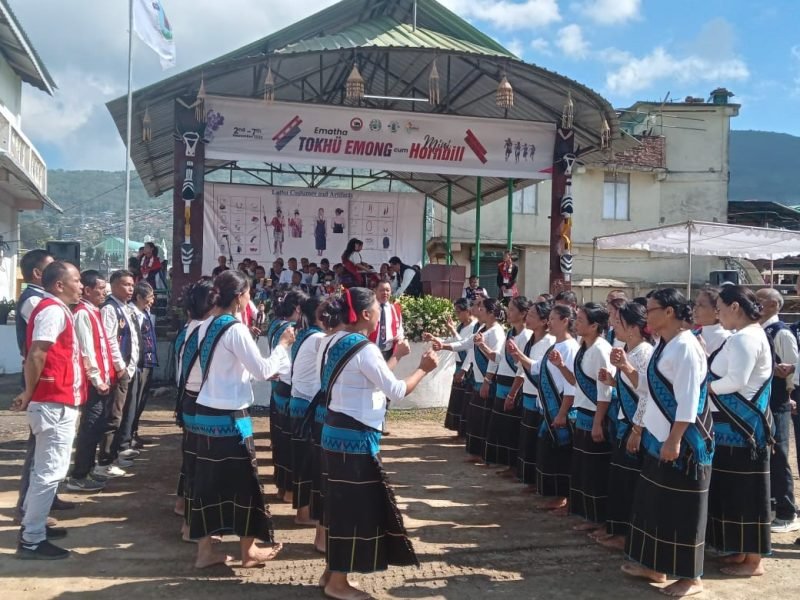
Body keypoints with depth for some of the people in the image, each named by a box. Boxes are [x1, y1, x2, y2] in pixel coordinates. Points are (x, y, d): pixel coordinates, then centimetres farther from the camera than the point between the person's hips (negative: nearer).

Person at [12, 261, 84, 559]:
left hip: (59, 402, 10)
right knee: (49, 471, -5)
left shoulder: (56, 309, 16)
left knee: (47, 468, 19)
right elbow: (36, 354, -23)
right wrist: (29, 393, -14)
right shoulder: (52, 310, -15)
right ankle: (31, 540, 2)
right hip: (54, 404, -10)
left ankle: (33, 524, 30)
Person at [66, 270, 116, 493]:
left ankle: (88, 470, 24)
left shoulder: (94, 312, 15)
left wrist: (107, 376, 16)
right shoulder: (83, 313, -14)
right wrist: (98, 380, -16)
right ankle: (78, 477, 2)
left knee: (96, 428, 14)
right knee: (90, 429, -5)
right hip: (94, 382, -9)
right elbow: (86, 351, -19)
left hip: (103, 380, 9)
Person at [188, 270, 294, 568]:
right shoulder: (236, 329, -16)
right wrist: (282, 345, -3)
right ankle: (248, 550, 17)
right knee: (242, 480, 5)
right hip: (230, 417, -8)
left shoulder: (207, 327, 9)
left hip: (206, 413, 8)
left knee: (208, 480, 12)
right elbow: (262, 370, -14)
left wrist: (259, 373, 18)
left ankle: (205, 550, 19)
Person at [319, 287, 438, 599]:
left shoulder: (340, 344, 10)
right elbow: (396, 390, -16)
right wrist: (423, 368, -3)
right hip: (356, 436, -10)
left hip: (338, 432, 10)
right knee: (355, 505, 0)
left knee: (343, 502, 17)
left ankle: (332, 571, 28)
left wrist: (395, 357, 19)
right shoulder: (365, 350, -18)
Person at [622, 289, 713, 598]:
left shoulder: (686, 347, -18)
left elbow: (688, 400, -22)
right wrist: (648, 431, 18)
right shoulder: (665, 345, 10)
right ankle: (654, 565, 27)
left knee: (681, 509, 1)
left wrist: (675, 440, -23)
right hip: (659, 438, 9)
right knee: (655, 503, 15)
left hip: (682, 443, -9)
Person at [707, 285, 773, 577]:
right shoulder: (747, 335, 15)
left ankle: (753, 560, 9)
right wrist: (710, 378, 3)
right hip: (736, 425, 10)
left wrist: (705, 386, -12)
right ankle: (741, 550, 26)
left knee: (745, 490, -1)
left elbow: (737, 380, -26)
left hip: (741, 427, -10)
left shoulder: (745, 338, -17)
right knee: (735, 489, 15)